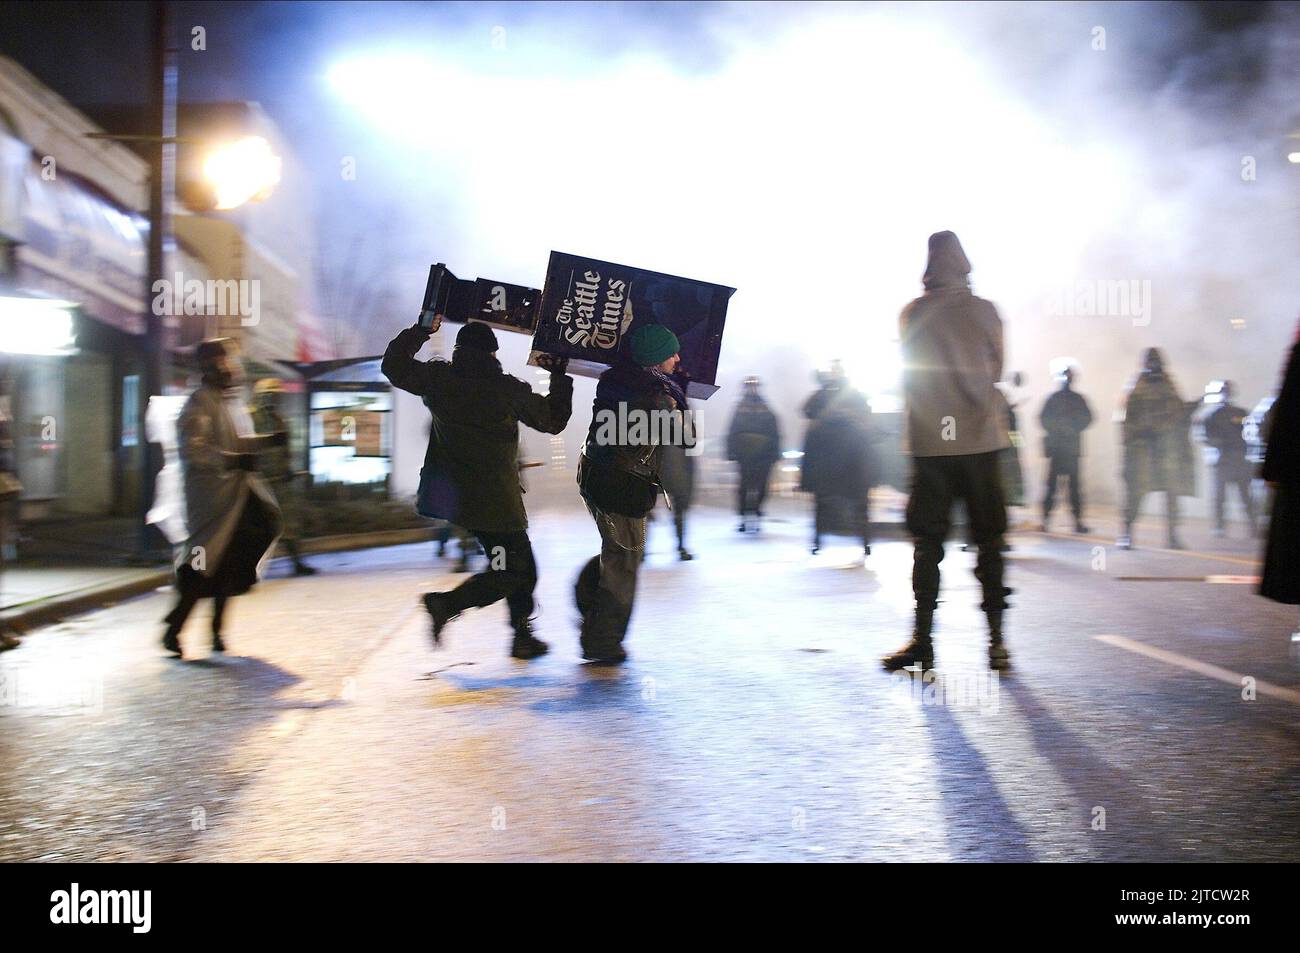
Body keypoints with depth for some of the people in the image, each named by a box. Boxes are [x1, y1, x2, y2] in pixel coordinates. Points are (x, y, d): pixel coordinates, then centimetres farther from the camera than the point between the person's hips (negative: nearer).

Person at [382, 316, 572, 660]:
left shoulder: (438, 378, -1)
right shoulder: (510, 389, -8)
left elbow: (393, 365, 14)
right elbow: (554, 419, 4)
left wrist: (421, 330, 19)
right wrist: (560, 377, 15)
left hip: (453, 495, 6)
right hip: (496, 499, -6)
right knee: (514, 570, 2)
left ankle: (522, 635, 24)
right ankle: (448, 603, -15)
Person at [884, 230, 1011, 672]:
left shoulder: (912, 314, 0)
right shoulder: (985, 311, -1)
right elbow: (996, 370, 10)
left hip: (929, 442, 0)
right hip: (980, 438, 0)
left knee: (927, 542, 5)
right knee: (988, 540, 6)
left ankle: (922, 640, 5)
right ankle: (996, 639, 7)